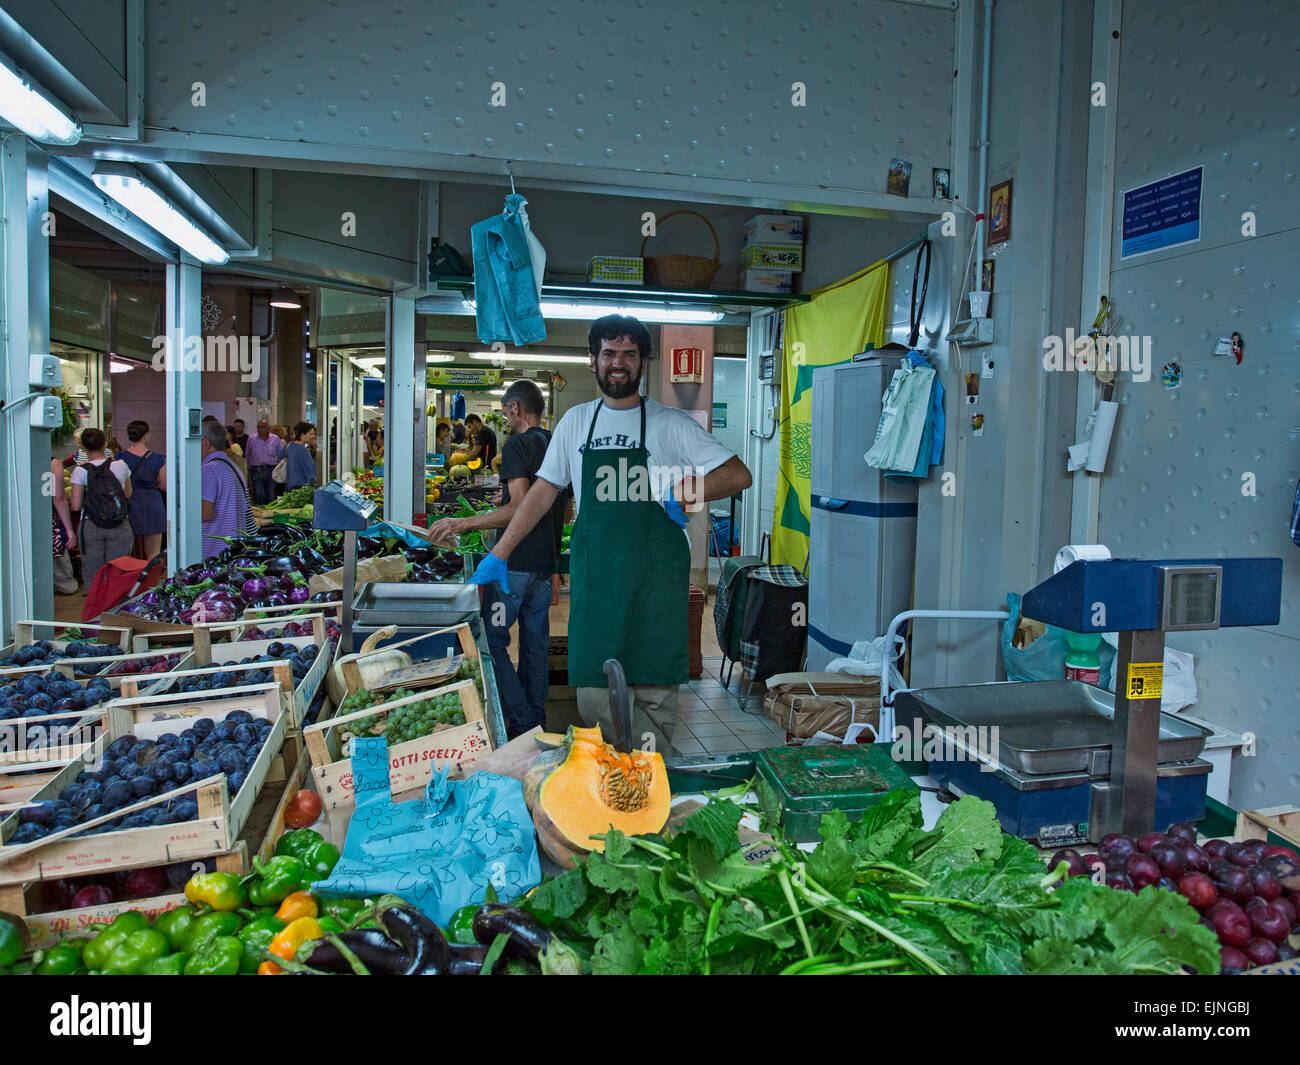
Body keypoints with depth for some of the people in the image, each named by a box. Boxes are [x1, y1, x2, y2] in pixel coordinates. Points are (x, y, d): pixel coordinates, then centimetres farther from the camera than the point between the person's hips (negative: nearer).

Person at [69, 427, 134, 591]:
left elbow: (76, 506, -6)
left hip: (91, 527, -1)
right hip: (120, 527, 1)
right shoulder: (120, 465, -4)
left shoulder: (80, 471, -7)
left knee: (92, 574, 10)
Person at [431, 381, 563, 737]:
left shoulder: (517, 445, -11)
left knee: (491, 640, -1)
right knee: (535, 644, 13)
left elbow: (521, 508, -21)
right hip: (546, 561, 8)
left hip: (515, 561, -8)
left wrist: (464, 523, -18)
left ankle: (522, 723, -2)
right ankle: (536, 723, 20)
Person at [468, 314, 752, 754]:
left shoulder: (670, 424, 4)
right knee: (594, 697, -2)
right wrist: (498, 555, 11)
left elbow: (738, 475, 1)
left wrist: (683, 493, -12)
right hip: (594, 581, 3)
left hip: (655, 582, -3)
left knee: (654, 697, -3)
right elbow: (543, 492, 16)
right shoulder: (576, 421, 14)